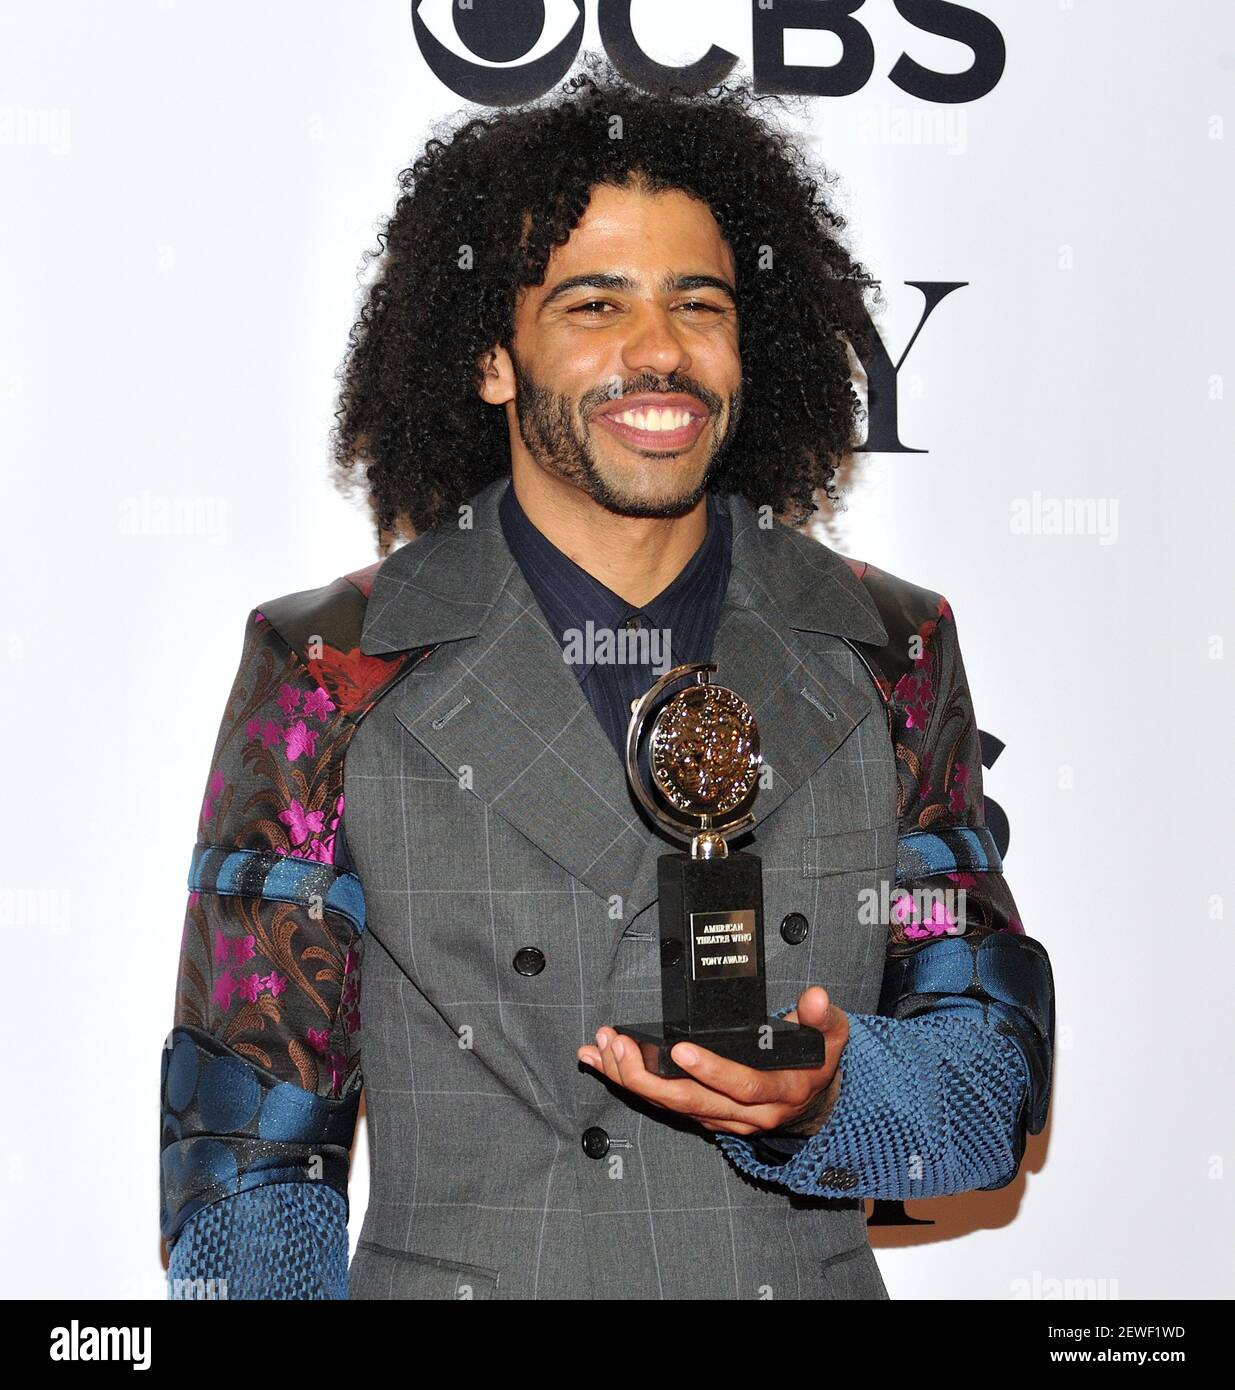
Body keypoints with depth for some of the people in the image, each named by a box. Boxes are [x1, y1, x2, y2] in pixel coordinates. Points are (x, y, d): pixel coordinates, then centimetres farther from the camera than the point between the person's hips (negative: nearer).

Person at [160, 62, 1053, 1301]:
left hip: (804, 1272, 1)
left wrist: (825, 1098, -13)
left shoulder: (892, 660, 4)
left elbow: (996, 1069, 5)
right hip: (452, 1271, -1)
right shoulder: (333, 676, -2)